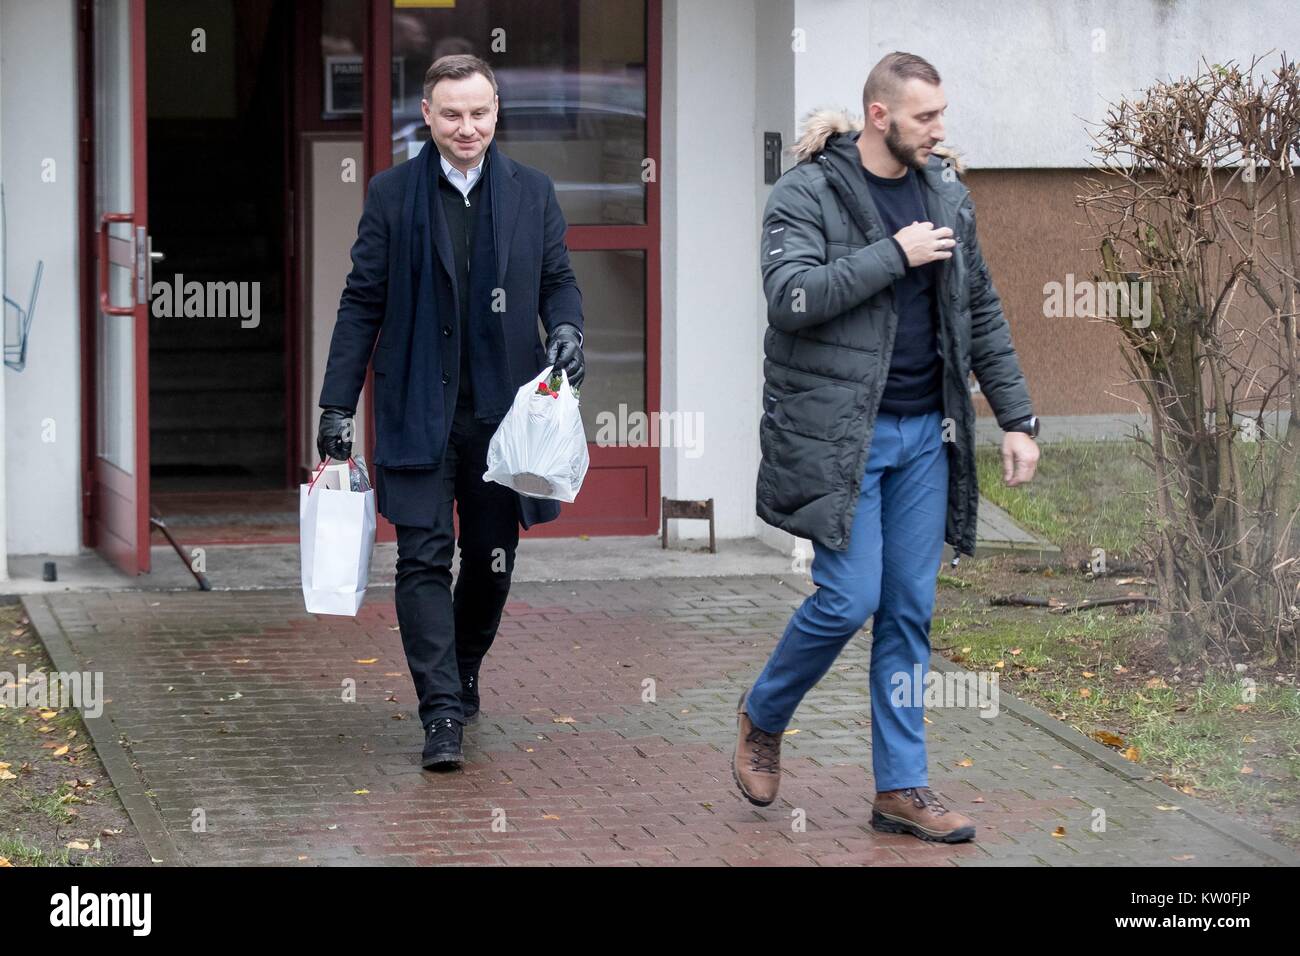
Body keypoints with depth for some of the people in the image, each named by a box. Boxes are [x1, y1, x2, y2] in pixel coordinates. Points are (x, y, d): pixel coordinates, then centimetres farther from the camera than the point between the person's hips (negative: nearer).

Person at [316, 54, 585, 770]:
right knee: (424, 557, -9)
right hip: (418, 410, -2)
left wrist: (565, 328, -11)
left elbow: (558, 279, 13)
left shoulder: (532, 191, 7)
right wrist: (338, 403, -1)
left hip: (502, 409, 2)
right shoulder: (392, 193, 2)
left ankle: (463, 673, 34)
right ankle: (442, 714, -8)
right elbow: (362, 303, 2)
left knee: (492, 561, 10)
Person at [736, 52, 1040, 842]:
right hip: (840, 434, -5)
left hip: (925, 434, 5)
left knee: (911, 610, 6)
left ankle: (902, 788, 13)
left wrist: (1017, 418, 11)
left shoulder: (946, 194, 10)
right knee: (849, 600, -9)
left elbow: (982, 313, 16)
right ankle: (763, 719, 19)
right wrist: (895, 255, -21)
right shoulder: (806, 194, -8)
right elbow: (791, 296, -22)